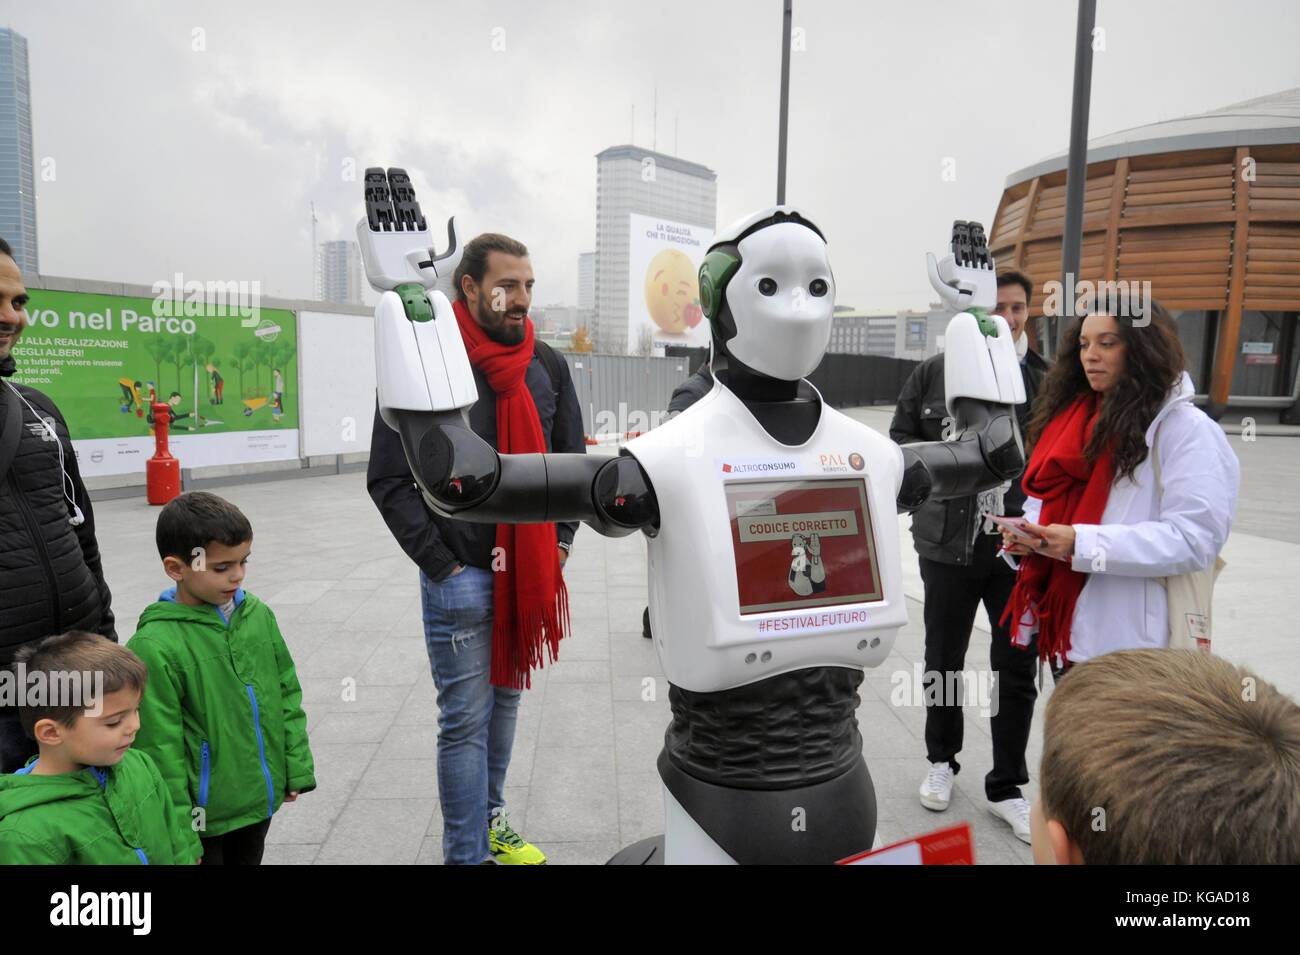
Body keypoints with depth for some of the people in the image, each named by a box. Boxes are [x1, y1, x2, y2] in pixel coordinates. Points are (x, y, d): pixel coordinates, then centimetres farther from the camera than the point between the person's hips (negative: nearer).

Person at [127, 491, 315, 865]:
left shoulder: (257, 614, -3)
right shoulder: (155, 645, -20)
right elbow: (160, 749, -16)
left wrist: (296, 768, 7)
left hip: (261, 798, 5)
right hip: (205, 813, -5)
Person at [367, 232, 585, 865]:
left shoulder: (547, 366, 5)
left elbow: (573, 463, 13)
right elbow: (390, 480, -9)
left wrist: (560, 540, 3)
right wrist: (441, 565, -12)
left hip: (529, 572, 5)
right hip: (461, 578, -5)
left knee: (505, 700, 18)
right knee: (467, 719, 1)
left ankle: (490, 823, 37)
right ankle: (467, 854, 17)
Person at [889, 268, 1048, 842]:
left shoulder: (1048, 381, -1)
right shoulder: (934, 373, -2)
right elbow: (899, 441, 5)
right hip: (950, 542, 0)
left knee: (1016, 671, 10)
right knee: (943, 660, 15)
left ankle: (1006, 788, 29)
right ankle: (941, 761, 39)